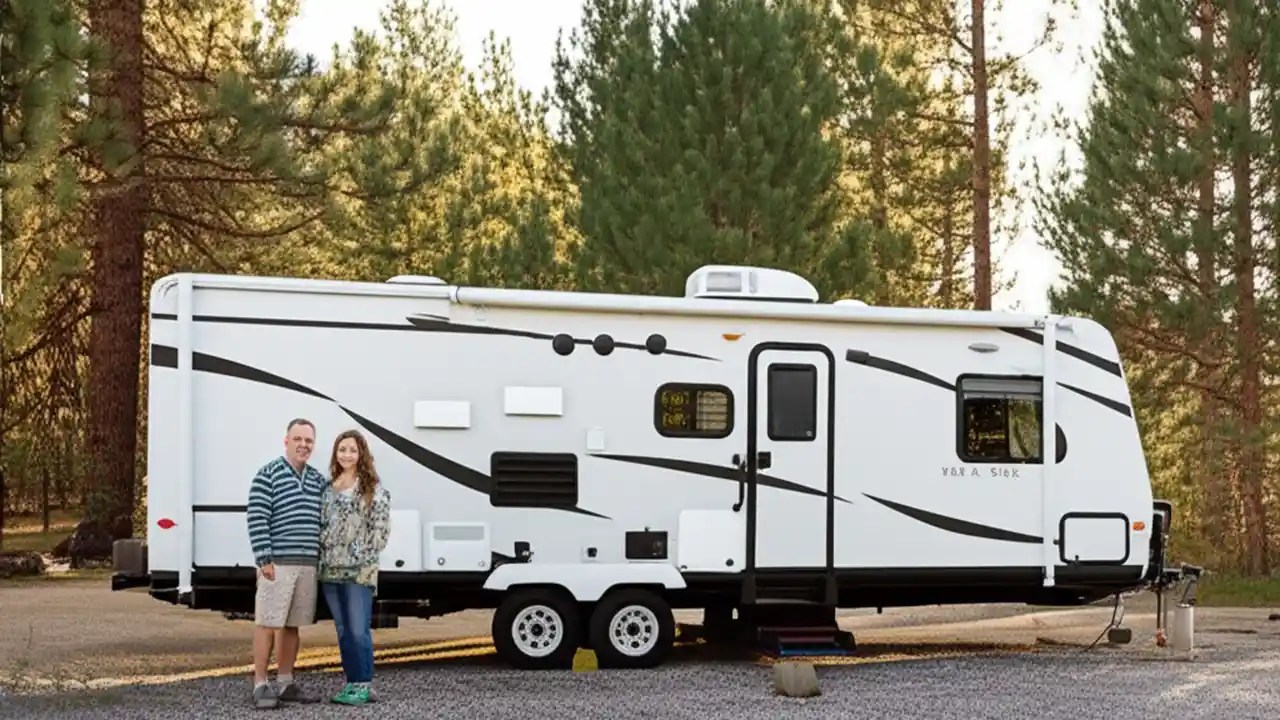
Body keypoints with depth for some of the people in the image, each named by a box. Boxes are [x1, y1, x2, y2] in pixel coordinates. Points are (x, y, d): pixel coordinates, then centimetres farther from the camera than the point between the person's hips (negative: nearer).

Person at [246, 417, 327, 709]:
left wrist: (322, 558, 11)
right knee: (267, 624, -4)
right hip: (278, 563, -6)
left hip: (307, 564, 6)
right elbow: (256, 519, -9)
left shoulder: (318, 480, 15)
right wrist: (264, 559, -15)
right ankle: (260, 686, 1)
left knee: (291, 625, 11)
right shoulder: (268, 475, -4)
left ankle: (285, 684, 18)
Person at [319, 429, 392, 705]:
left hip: (359, 571, -6)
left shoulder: (374, 488, -5)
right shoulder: (329, 487, 13)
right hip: (330, 570, 6)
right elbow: (322, 525, 15)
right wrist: (323, 559, 7)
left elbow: (380, 528, -8)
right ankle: (352, 683, 16)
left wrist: (365, 559, -10)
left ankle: (365, 686, -1)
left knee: (359, 631, -7)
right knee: (343, 632, 10)